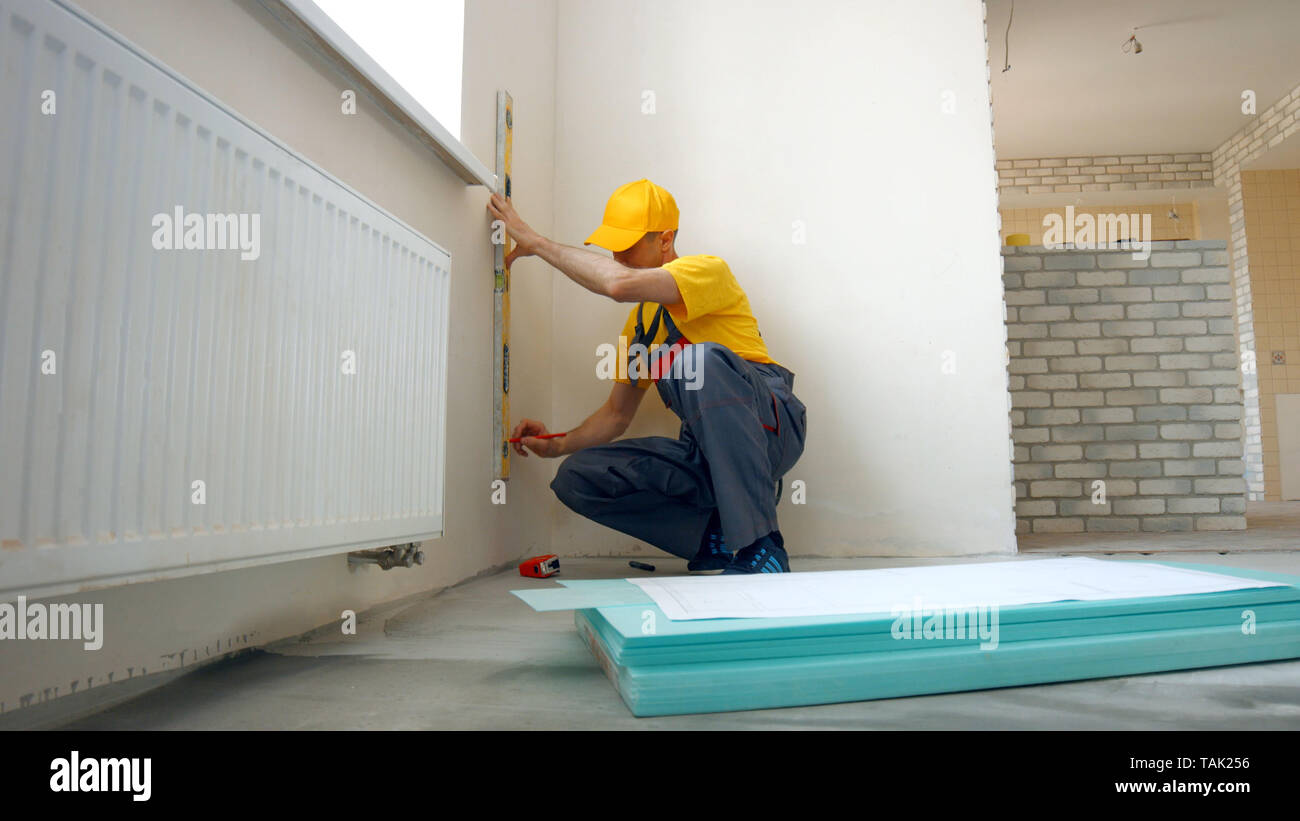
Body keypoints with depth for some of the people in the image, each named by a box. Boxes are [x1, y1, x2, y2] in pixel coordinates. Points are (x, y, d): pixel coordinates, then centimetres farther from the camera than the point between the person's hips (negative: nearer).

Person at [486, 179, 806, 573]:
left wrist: (536, 242, -16)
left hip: (770, 427, -6)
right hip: (703, 451, 7)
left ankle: (761, 546, -28)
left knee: (705, 360, -38)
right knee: (577, 478, -8)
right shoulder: (640, 320, 17)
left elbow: (620, 283, -28)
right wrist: (559, 445, 5)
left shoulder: (709, 270, -7)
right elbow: (617, 412, 21)